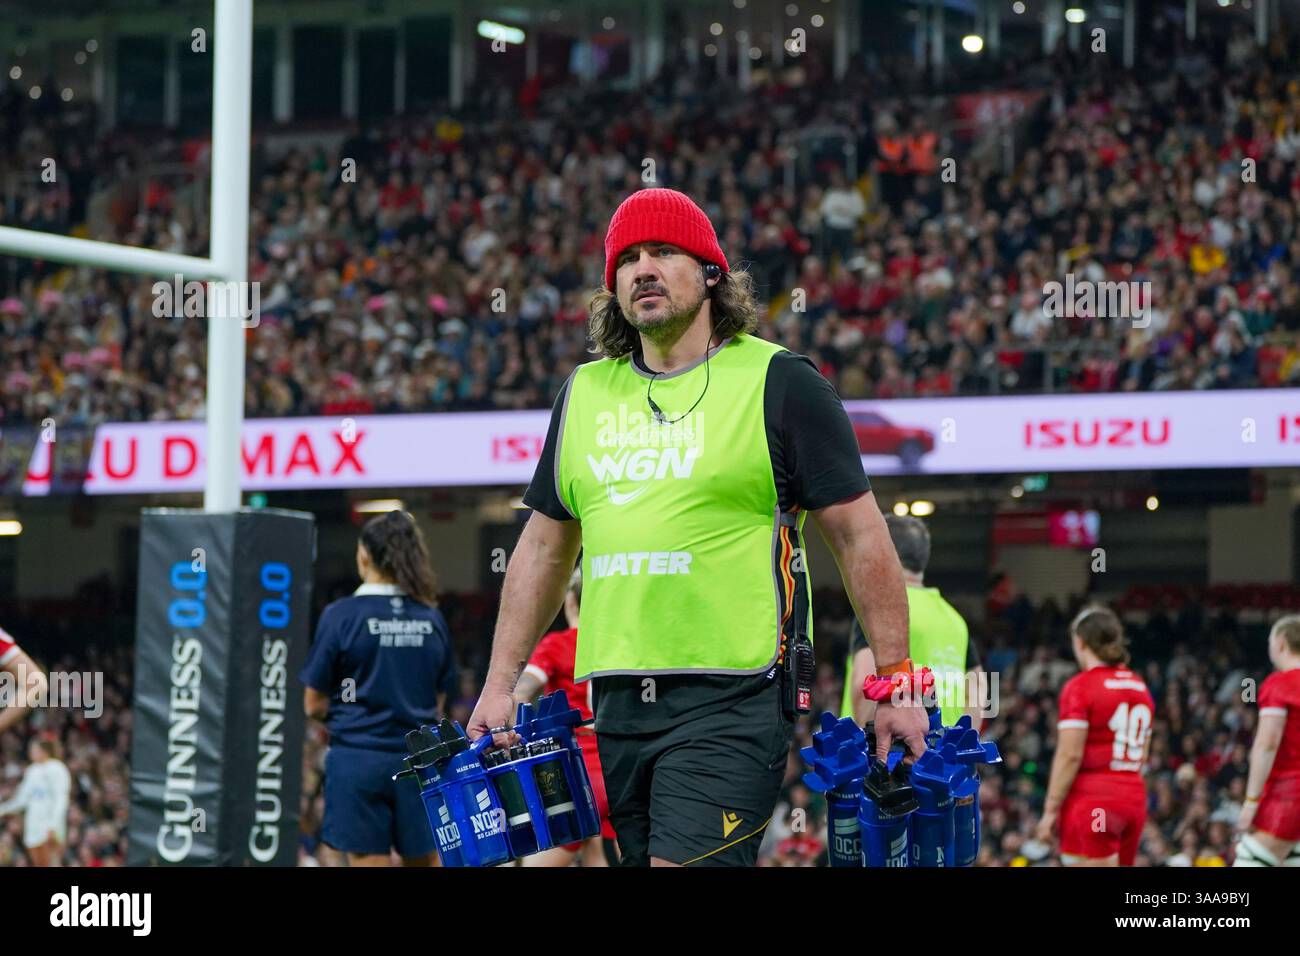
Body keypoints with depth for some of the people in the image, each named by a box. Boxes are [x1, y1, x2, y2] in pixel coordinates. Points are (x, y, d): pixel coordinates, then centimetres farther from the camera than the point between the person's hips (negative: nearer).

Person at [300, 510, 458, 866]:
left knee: (369, 863, -1)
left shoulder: (341, 616, -7)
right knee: (423, 860, 13)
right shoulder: (431, 618, 4)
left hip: (359, 757, -3)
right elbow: (438, 705, 11)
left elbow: (313, 705, -2)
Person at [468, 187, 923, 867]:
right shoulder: (585, 394, 16)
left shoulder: (778, 383, 0)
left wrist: (895, 681, -4)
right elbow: (544, 547, 22)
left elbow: (858, 535, 0)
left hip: (734, 698, -6)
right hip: (618, 702, 6)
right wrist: (499, 685, 16)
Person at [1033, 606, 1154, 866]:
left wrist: (1050, 812, -11)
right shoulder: (1140, 687, 12)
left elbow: (1069, 756, -15)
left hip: (1091, 798, -7)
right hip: (1134, 798, 7)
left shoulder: (1080, 687, -10)